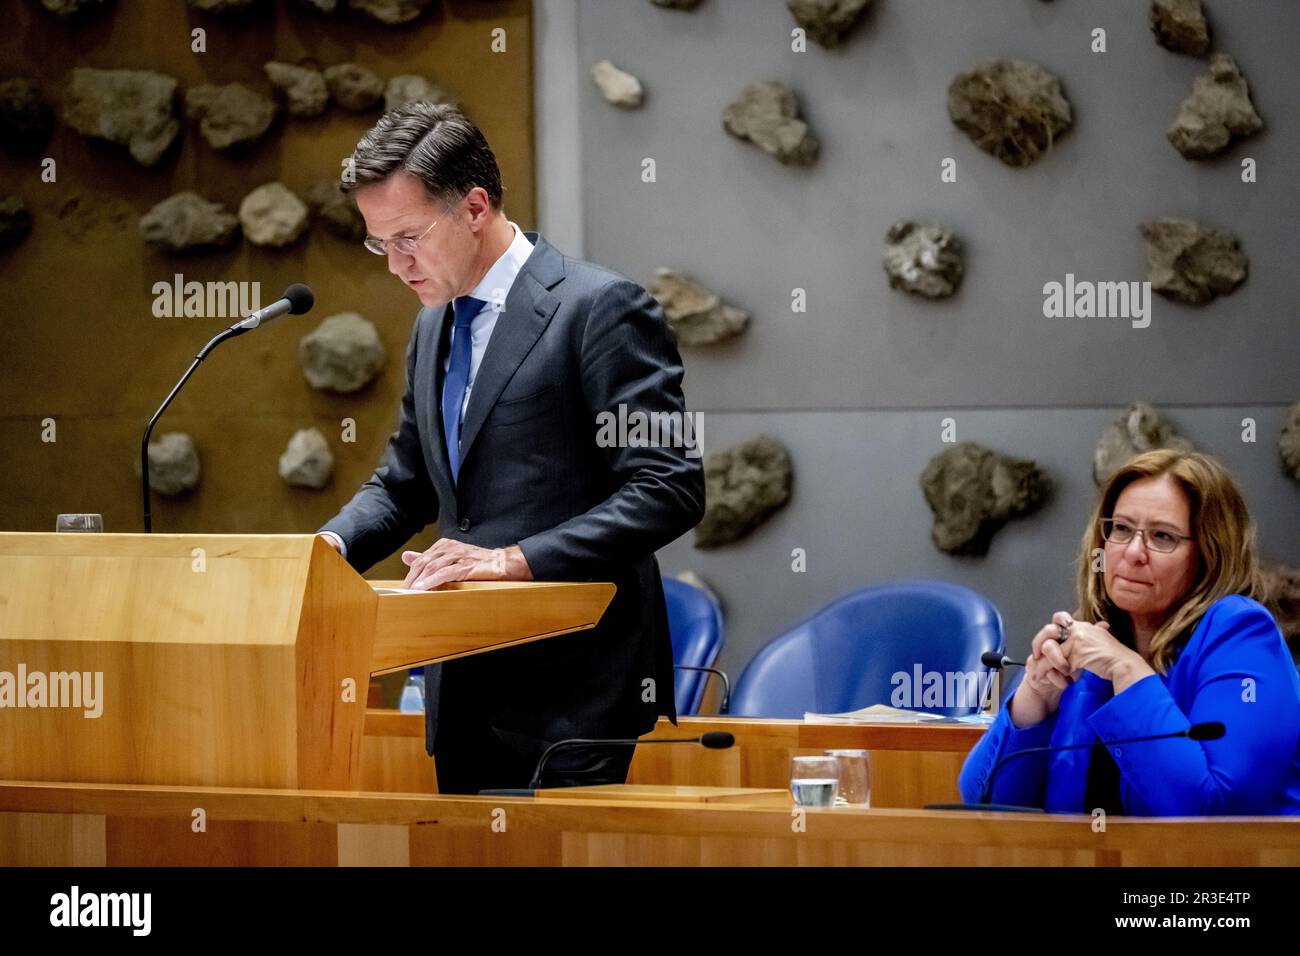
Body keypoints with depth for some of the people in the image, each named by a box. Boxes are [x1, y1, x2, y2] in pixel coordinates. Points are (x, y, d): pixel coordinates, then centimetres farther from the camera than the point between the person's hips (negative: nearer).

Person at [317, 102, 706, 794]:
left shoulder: (600, 308, -9)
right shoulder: (433, 328, 17)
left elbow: (669, 489, -15)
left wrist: (516, 559, -23)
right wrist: (333, 543, 5)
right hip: (464, 697, 7)